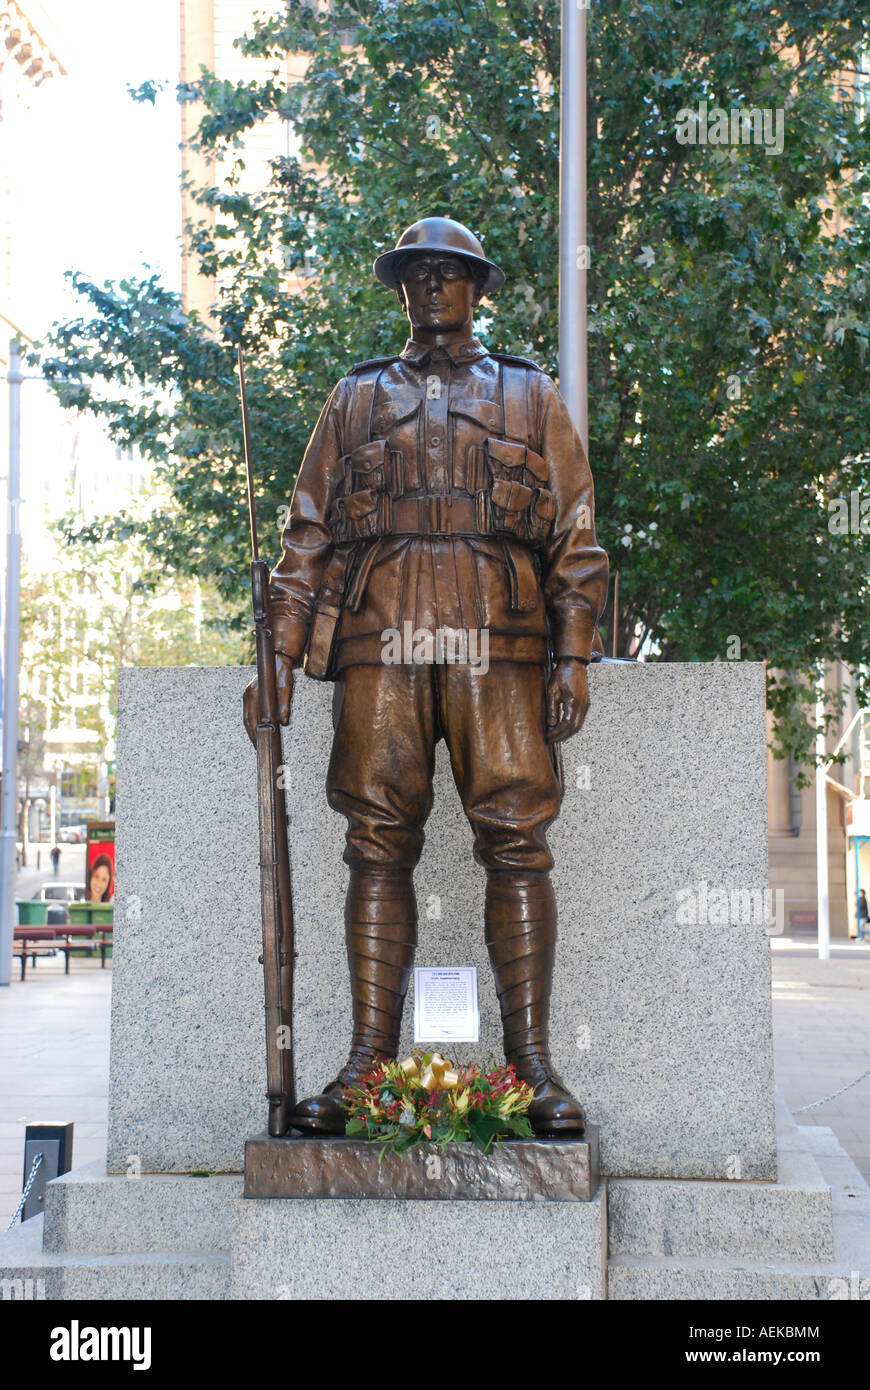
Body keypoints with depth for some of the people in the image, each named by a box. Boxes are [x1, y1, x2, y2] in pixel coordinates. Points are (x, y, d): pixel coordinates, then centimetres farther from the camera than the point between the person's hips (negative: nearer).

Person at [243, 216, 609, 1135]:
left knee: (516, 846, -6)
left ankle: (532, 1064, -3)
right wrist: (278, 658, 5)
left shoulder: (530, 397, 17)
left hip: (499, 646, -1)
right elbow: (307, 534, 16)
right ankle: (367, 1065, 1)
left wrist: (573, 658, -1)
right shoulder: (355, 399, 20)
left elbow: (575, 537, 11)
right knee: (379, 849, -2)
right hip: (379, 646, 1)